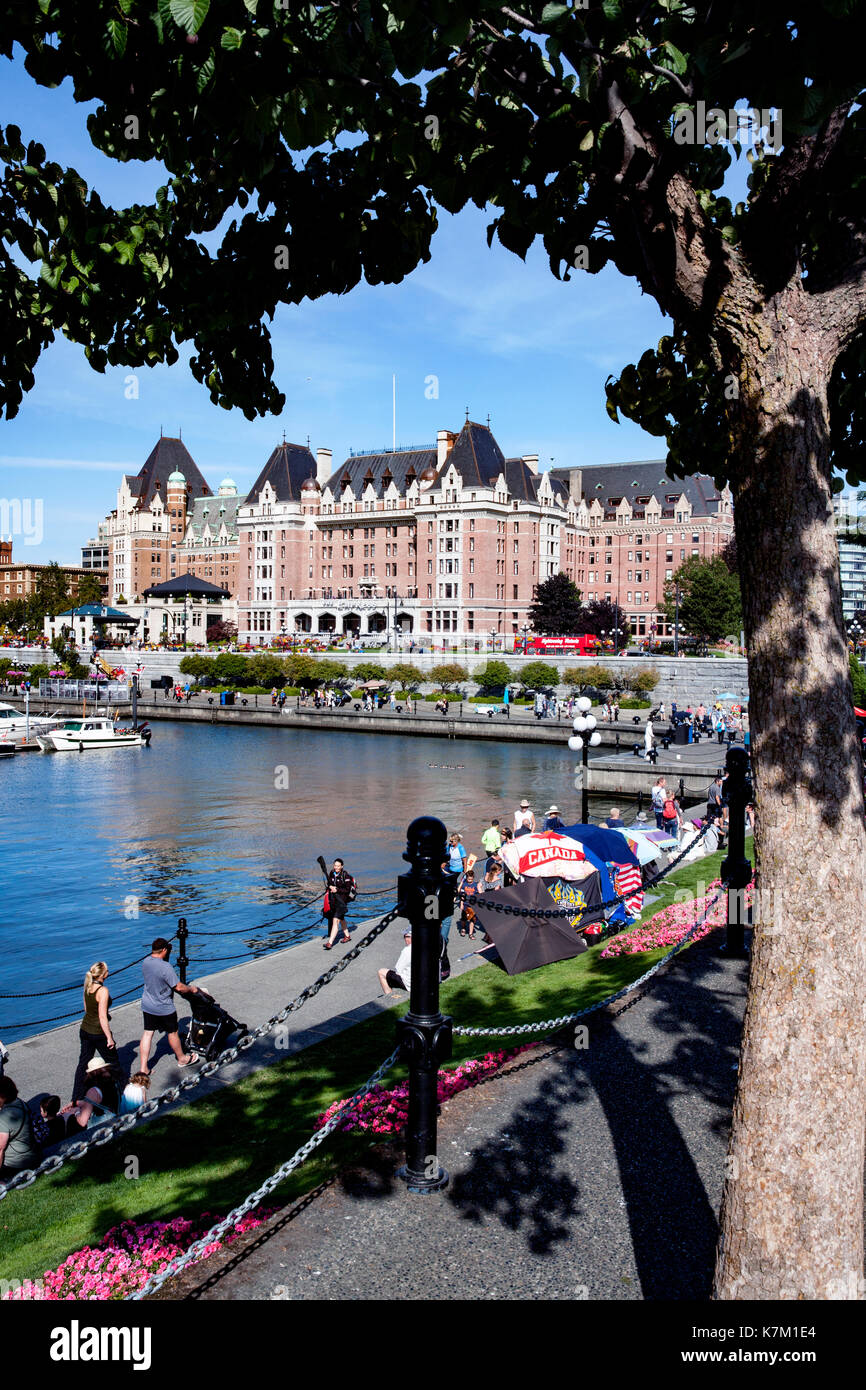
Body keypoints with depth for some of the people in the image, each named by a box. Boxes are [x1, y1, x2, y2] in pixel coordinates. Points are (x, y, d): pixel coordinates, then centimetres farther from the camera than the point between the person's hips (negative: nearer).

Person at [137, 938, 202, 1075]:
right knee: (172, 1033, 14)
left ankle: (143, 1068, 12)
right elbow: (179, 987, -23)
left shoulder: (145, 961, -4)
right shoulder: (165, 967, -28)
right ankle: (182, 1059, 34)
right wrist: (191, 989, -3)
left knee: (147, 1034, 11)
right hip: (164, 1008, -6)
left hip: (147, 1005, 6)